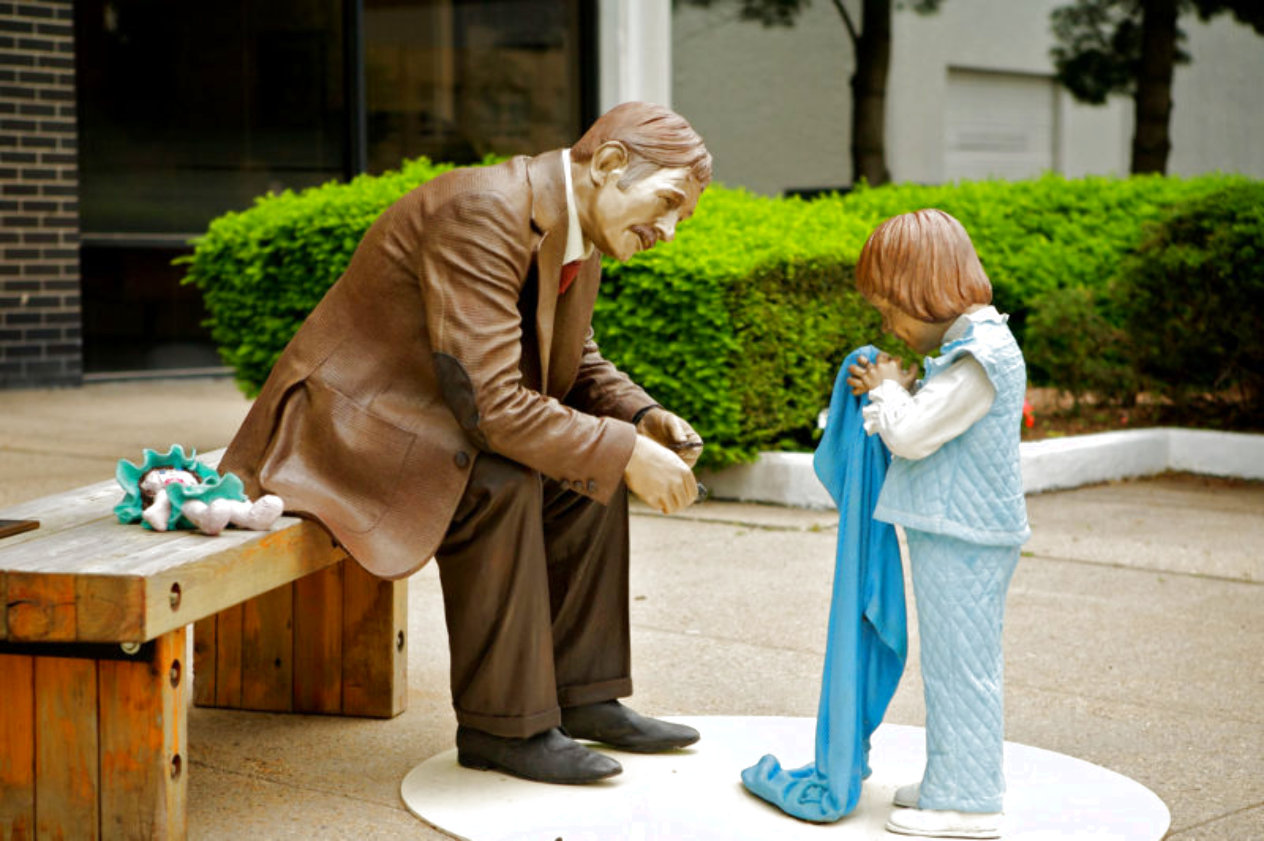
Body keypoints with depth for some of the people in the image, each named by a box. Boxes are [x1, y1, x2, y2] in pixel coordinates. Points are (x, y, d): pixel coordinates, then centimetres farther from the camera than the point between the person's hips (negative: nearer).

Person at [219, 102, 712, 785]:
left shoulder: (577, 233, 2)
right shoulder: (480, 215, -28)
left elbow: (575, 364, 18)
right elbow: (489, 403, -32)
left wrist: (641, 417, -2)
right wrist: (625, 453, -27)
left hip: (430, 417, 10)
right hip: (344, 416, -10)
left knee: (588, 476, -1)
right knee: (496, 479, -31)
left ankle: (581, 695, 6)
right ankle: (501, 724, -19)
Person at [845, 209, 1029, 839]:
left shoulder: (980, 357, -20)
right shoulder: (976, 345, 12)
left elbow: (911, 435, -21)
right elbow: (930, 427, 21)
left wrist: (889, 391, -4)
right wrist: (893, 390, 6)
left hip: (964, 540, -10)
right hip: (954, 533, 10)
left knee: (959, 666, -4)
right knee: (954, 664, 17)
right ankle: (954, 780, 28)